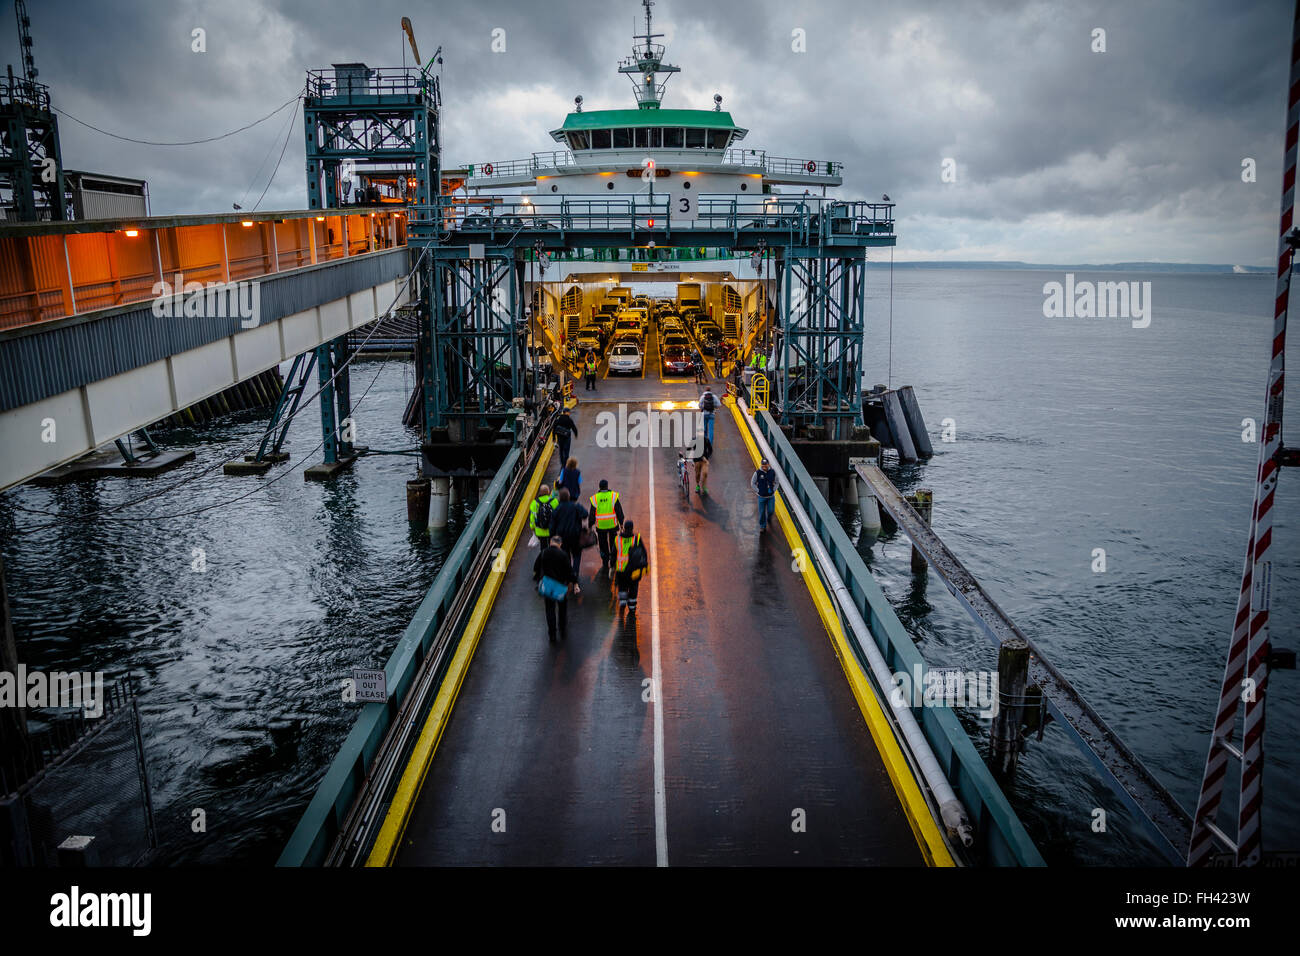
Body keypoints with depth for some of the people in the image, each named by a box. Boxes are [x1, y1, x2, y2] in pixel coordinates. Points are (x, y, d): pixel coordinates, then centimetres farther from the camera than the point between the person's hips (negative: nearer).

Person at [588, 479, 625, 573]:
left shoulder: (595, 498, -7)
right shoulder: (613, 496, -9)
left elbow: (592, 514, -1)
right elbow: (619, 511, -6)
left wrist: (590, 526, 9)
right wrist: (621, 523, 4)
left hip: (601, 526, 0)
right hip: (613, 525, 0)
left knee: (603, 545, 12)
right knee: (613, 544, 18)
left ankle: (605, 565, 13)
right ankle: (613, 564, 22)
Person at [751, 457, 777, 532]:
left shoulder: (773, 472, -6)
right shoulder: (757, 473, -12)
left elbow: (776, 482, 9)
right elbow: (752, 483, 0)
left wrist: (774, 490, -1)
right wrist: (758, 491, -6)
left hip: (771, 496, 1)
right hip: (761, 496, -1)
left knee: (770, 511, 5)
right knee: (762, 512, 6)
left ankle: (769, 517, 42)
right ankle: (762, 526, 24)